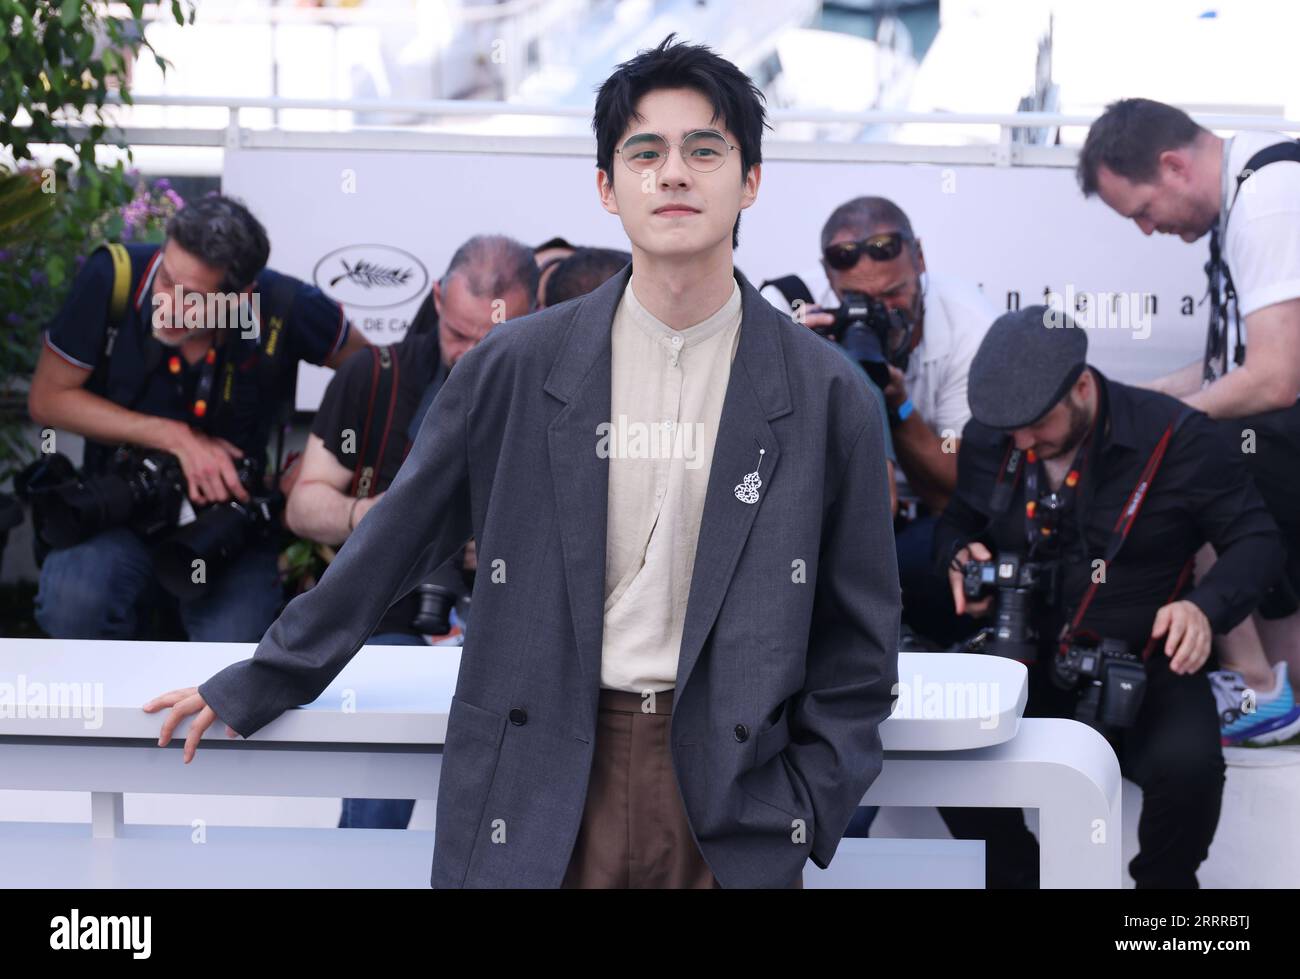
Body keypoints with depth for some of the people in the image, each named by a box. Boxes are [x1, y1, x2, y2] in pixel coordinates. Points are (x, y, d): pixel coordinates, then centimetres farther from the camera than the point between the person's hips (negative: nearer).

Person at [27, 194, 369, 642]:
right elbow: (48, 399, -9)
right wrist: (175, 437, -18)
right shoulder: (114, 277, -20)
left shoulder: (284, 308, -19)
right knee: (72, 603, -33)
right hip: (120, 507, 0)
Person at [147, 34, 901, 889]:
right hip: (537, 812, 1)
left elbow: (858, 634, 5)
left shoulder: (825, 397, 0)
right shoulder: (516, 370, 1)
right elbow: (394, 544, 10)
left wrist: (806, 817, -2)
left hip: (732, 807, 0)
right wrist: (255, 688, 14)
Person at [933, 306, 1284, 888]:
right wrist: (960, 556, -4)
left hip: (1143, 671, -3)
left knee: (1188, 765, -33)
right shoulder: (988, 438, 1)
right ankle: (1015, 878, 0)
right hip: (1025, 664, 3)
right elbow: (957, 520, 21)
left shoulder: (1175, 437, -12)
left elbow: (1256, 539, -5)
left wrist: (1207, 608, -25)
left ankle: (1163, 880, -2)